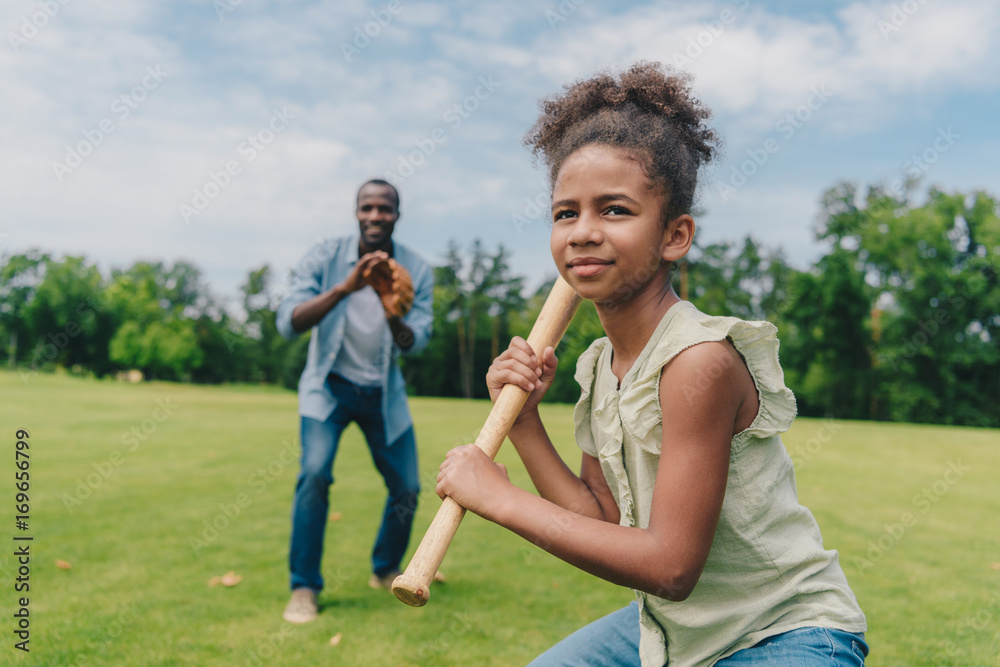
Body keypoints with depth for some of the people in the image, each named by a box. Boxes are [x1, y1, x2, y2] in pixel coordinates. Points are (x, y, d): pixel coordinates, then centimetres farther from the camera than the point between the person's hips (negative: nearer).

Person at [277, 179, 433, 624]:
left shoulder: (417, 271, -9)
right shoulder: (325, 257, -13)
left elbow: (416, 343, -18)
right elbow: (288, 323, -25)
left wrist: (396, 320, -41)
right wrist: (344, 288, -39)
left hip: (383, 392, 3)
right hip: (329, 386, -2)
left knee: (407, 487, 2)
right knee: (315, 473, -22)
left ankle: (385, 571, 29)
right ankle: (304, 587, -6)